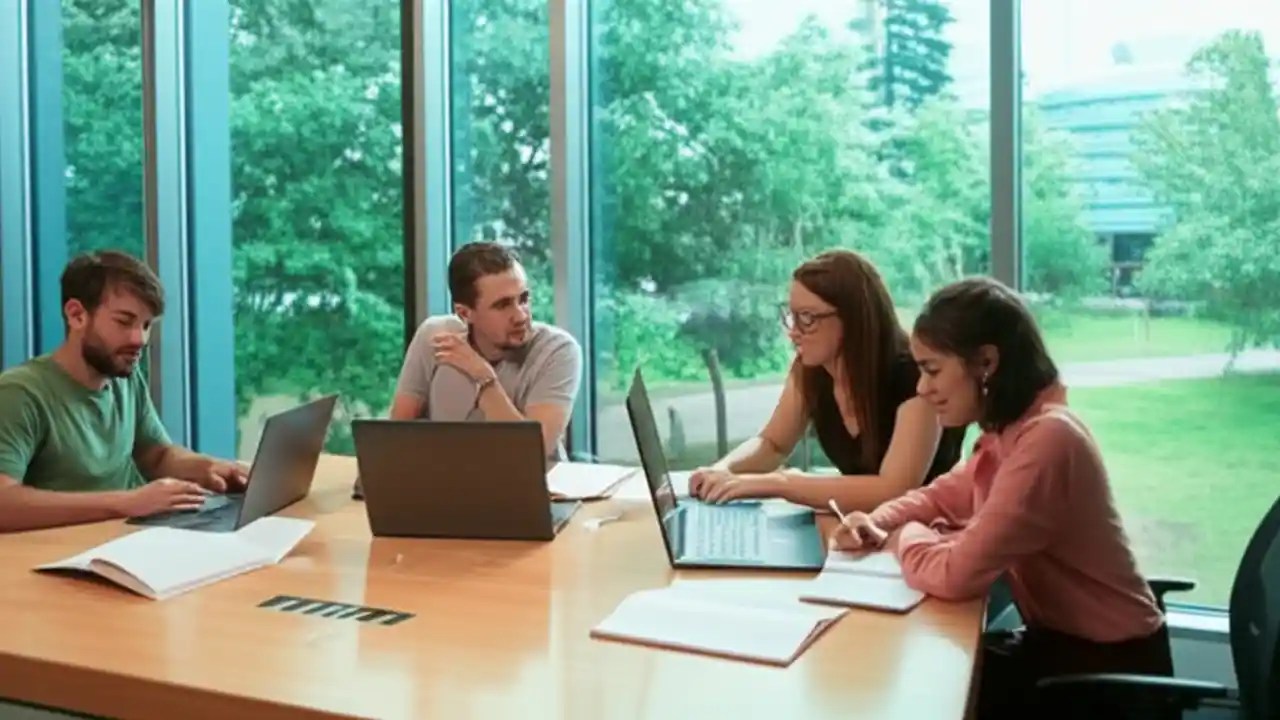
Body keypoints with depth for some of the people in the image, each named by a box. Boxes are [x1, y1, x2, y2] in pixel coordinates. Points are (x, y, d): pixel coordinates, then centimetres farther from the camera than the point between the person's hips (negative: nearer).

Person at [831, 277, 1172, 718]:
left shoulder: (1046, 437, -29)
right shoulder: (1009, 428, 1)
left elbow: (957, 574, -33)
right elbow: (946, 495, 17)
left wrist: (904, 537, -11)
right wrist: (880, 522, -4)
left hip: (1109, 664, -8)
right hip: (1061, 637, 8)